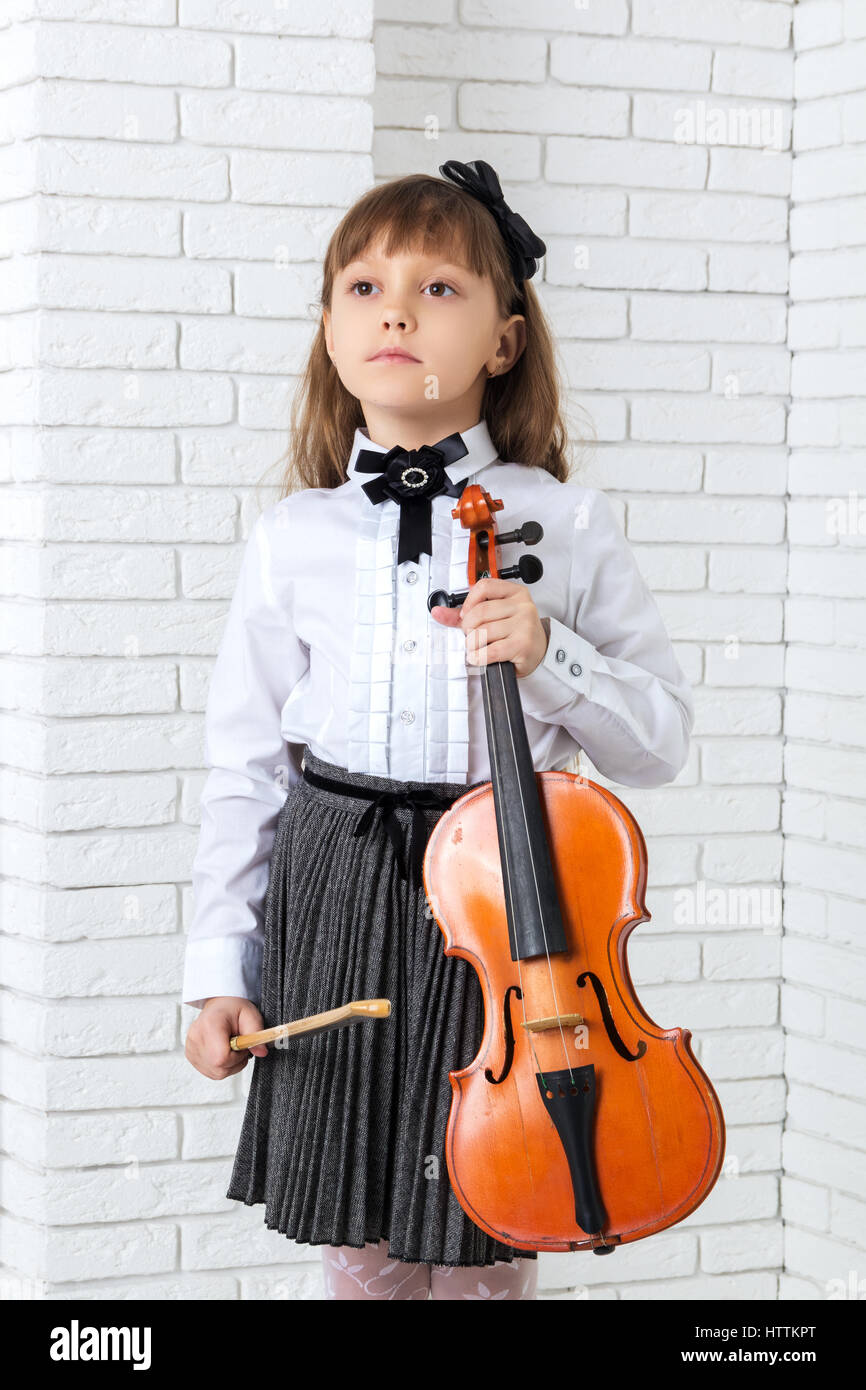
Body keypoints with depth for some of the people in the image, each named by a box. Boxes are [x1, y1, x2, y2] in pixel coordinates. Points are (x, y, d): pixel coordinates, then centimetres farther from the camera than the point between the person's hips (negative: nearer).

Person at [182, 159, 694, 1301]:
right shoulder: (295, 541, 2)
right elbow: (246, 766, 7)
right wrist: (220, 970, 4)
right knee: (363, 1248, 10)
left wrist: (549, 658, -15)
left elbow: (662, 740, 2)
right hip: (336, 907, 2)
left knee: (486, 1255, 5)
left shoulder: (565, 528, -2)